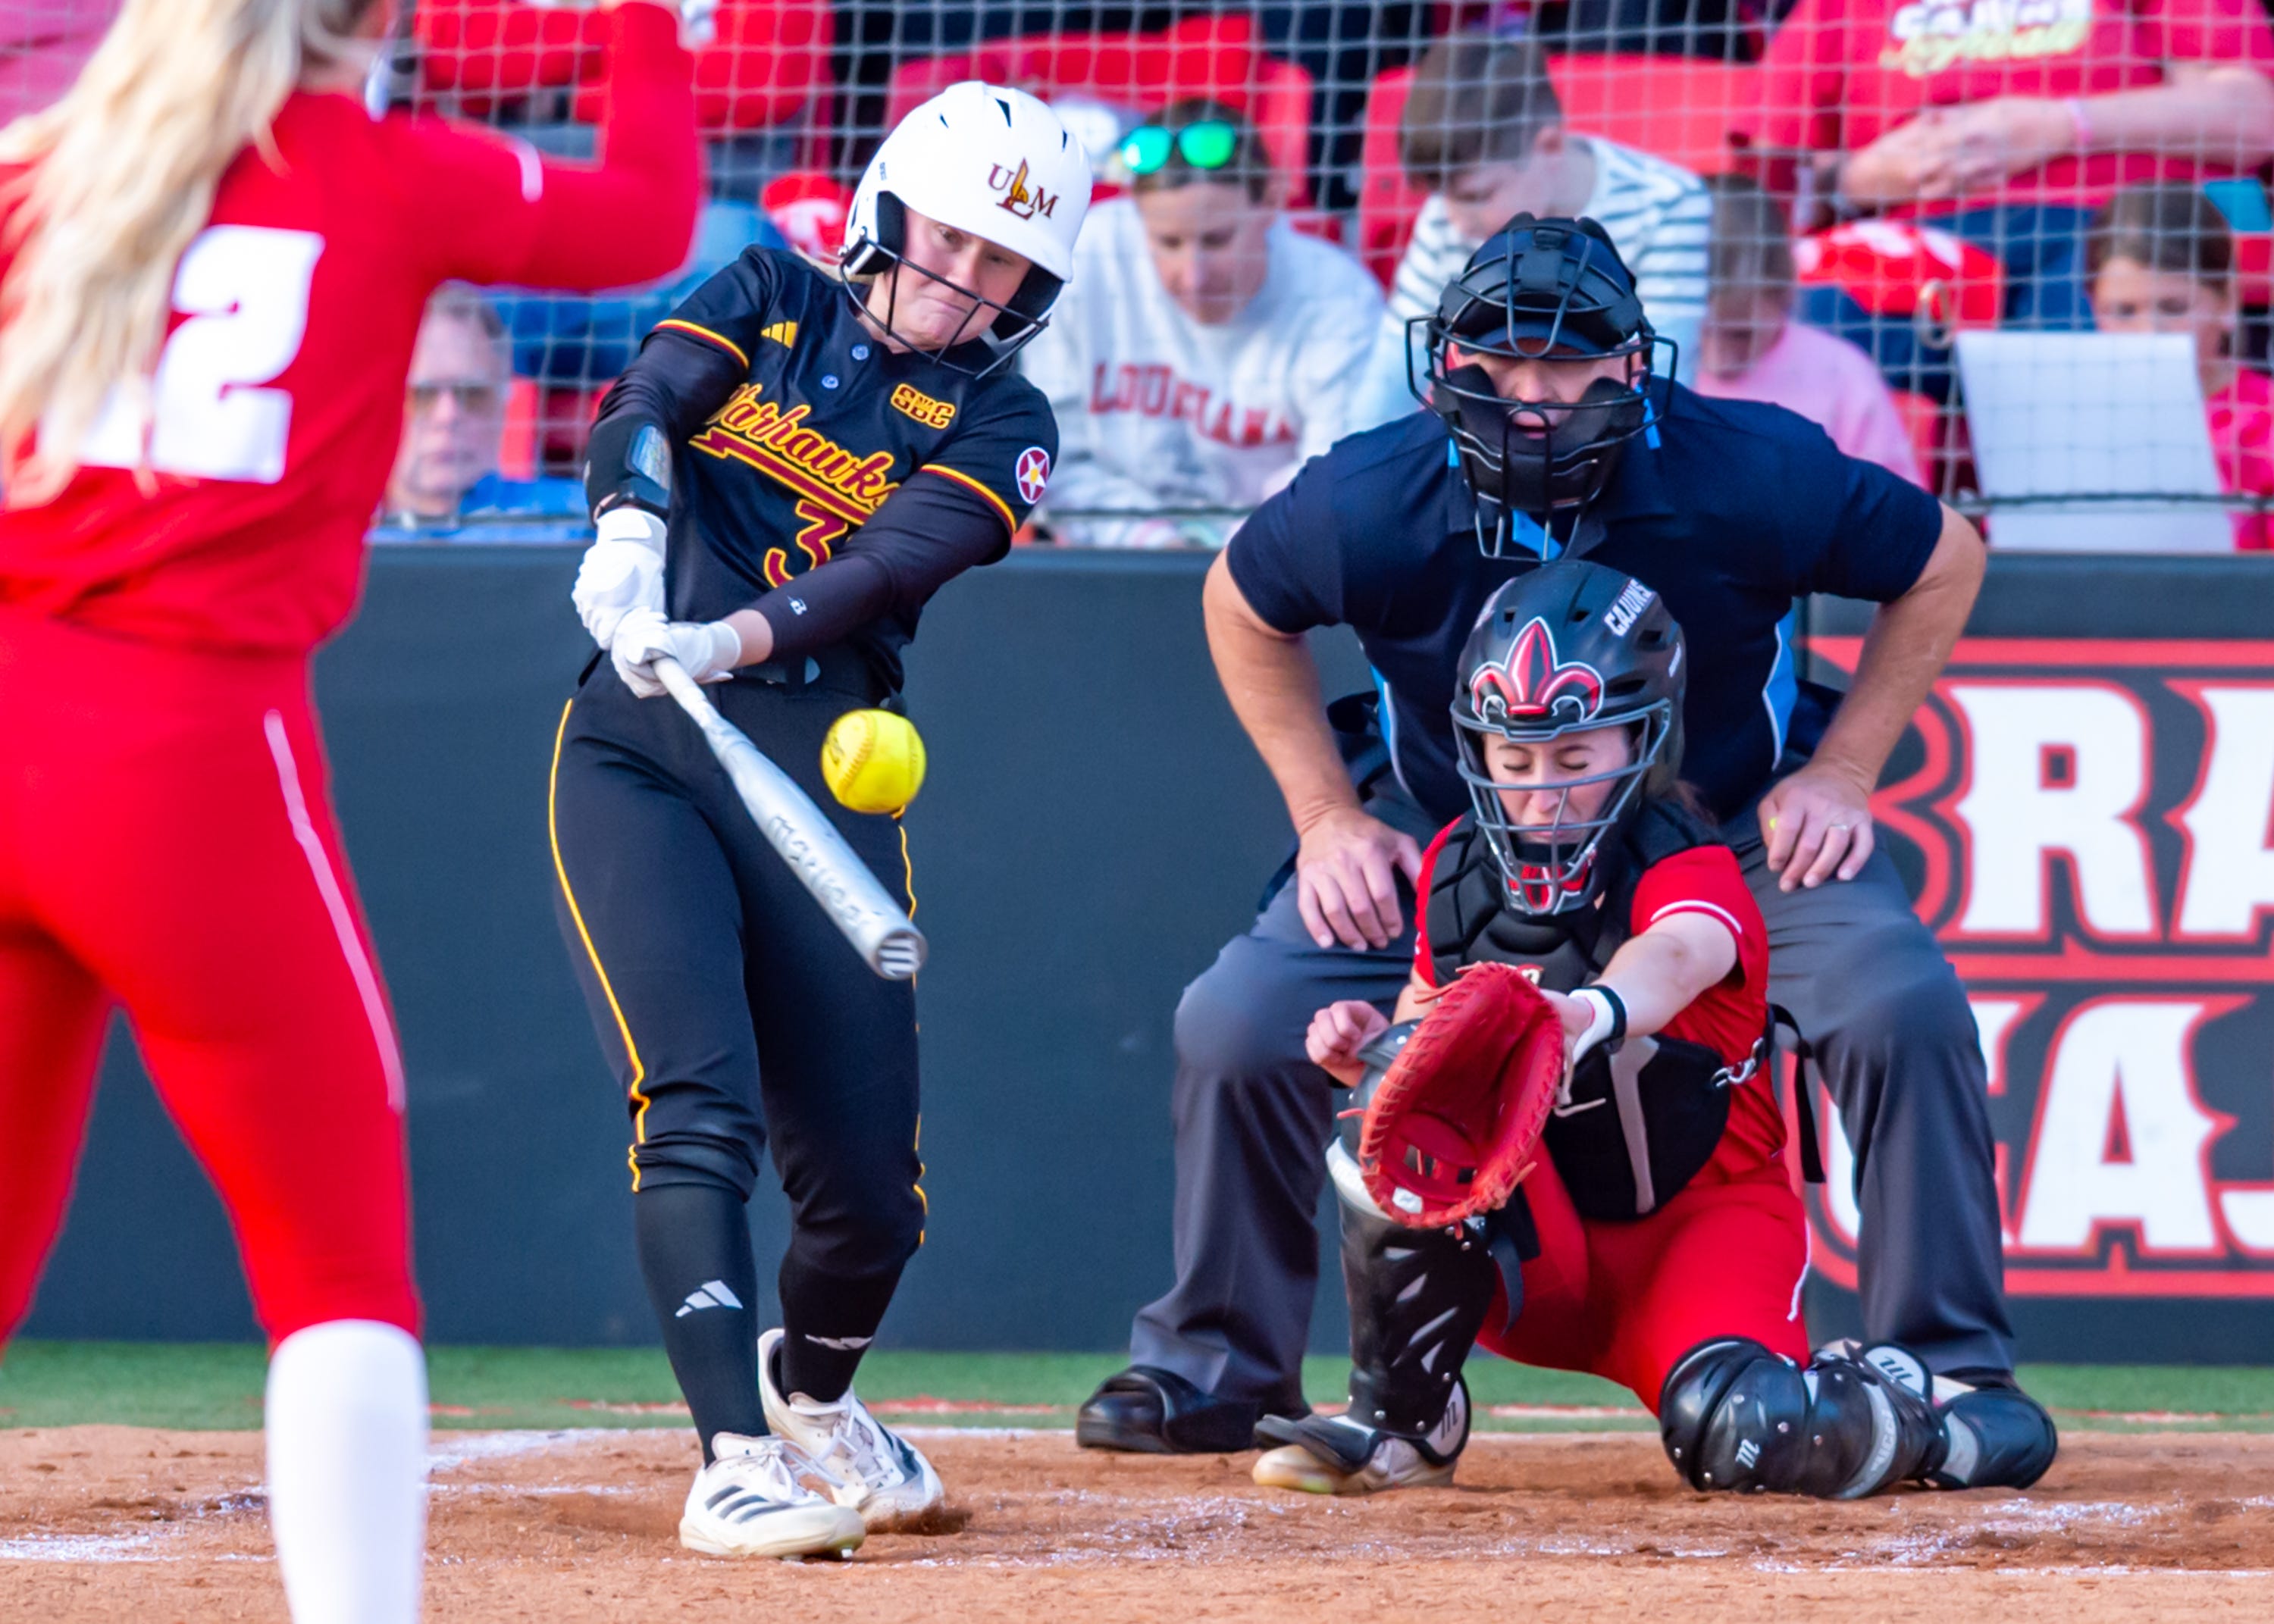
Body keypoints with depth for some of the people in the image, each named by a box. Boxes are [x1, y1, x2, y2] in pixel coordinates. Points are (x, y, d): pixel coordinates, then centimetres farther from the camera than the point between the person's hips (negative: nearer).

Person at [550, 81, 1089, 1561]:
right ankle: (736, 1466, -24)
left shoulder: (996, 424, 7)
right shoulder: (766, 301, 10)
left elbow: (890, 564, -12)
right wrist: (630, 527, -31)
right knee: (699, 1108, -20)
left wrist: (735, 637, -30)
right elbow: (647, 404, -9)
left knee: (869, 1180, 1)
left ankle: (813, 1393, 34)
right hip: (640, 753, -1)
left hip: (822, 771, 2)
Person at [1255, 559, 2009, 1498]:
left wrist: (1594, 1011, -69)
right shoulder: (1461, 868, -1)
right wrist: (1372, 1048, -16)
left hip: (1701, 1224, -4)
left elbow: (1677, 956, -44)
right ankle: (1399, 1421, -13)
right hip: (1535, 1251, 4)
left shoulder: (1689, 873, -19)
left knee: (1742, 1435, -34)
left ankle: (1896, 1400, 7)